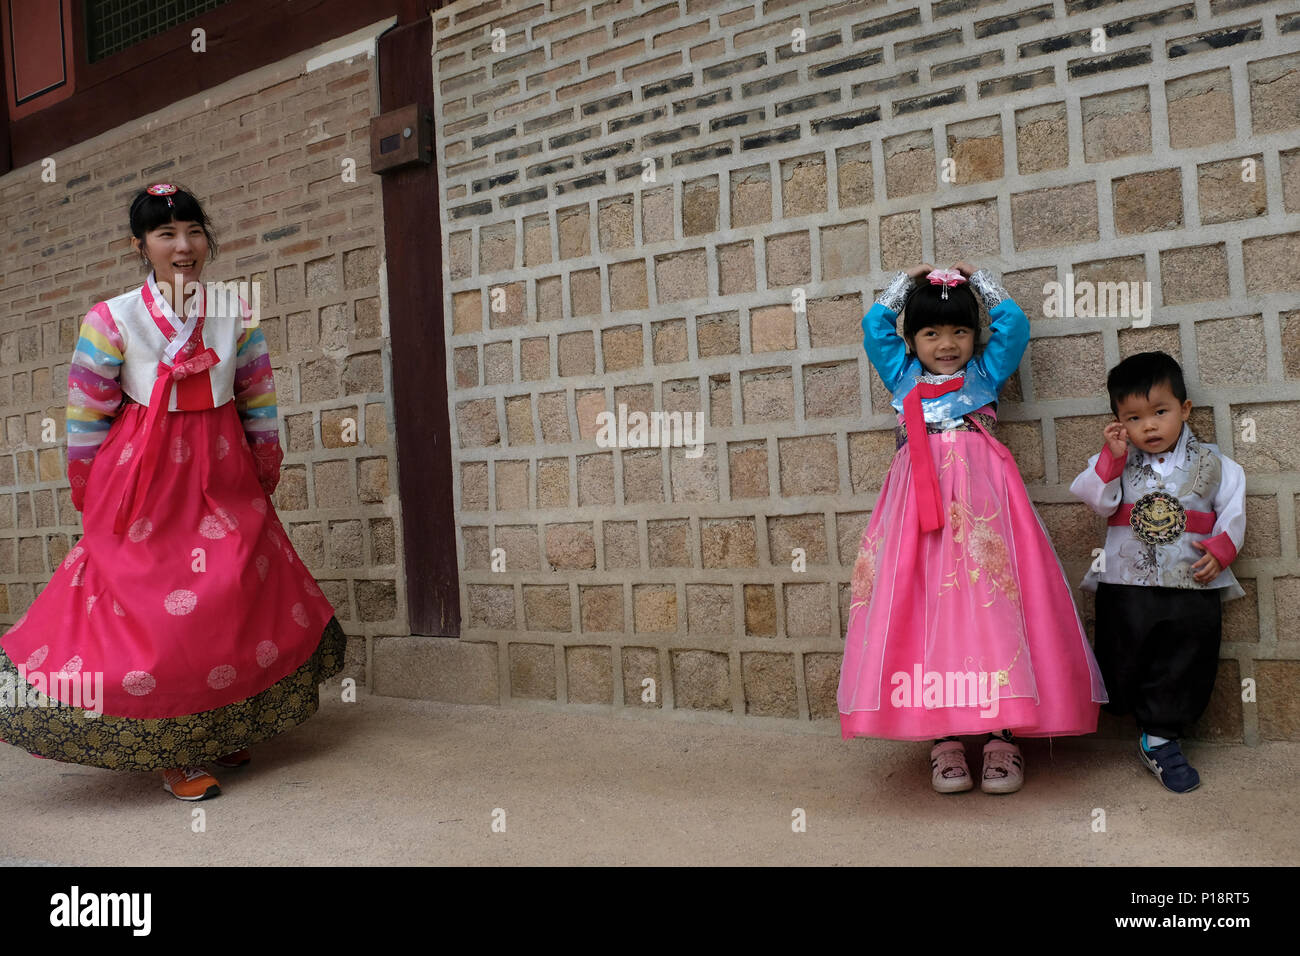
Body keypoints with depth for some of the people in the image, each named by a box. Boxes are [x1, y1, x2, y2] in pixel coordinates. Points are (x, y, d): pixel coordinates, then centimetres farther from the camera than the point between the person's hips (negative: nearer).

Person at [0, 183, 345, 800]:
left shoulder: (237, 314, 3)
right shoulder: (111, 319, -5)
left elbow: (260, 404, 8)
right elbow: (86, 416, 0)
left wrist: (263, 480, 10)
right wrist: (92, 497, 4)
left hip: (224, 480, 3)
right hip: (143, 482, -3)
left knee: (233, 602, 6)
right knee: (151, 610, -1)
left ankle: (217, 728, 25)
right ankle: (168, 756, 12)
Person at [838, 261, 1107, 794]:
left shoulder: (986, 372, 20)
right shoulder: (902, 377, 22)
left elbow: (1014, 323, 18)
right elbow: (874, 326, 25)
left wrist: (979, 280, 30)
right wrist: (906, 282, 34)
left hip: (982, 500, 0)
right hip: (918, 501, 1)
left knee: (990, 601, -12)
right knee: (924, 607, -8)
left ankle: (1000, 733, -8)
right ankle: (943, 737, -5)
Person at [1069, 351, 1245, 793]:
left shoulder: (1211, 462, 2)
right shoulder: (1118, 461, 2)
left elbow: (1234, 509, 3)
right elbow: (1098, 500, -10)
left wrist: (1220, 549, -13)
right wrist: (1112, 457, -19)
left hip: (1192, 585, 0)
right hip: (1126, 586, 0)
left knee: (1184, 665, 6)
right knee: (1125, 658, 9)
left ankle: (1160, 738, 20)